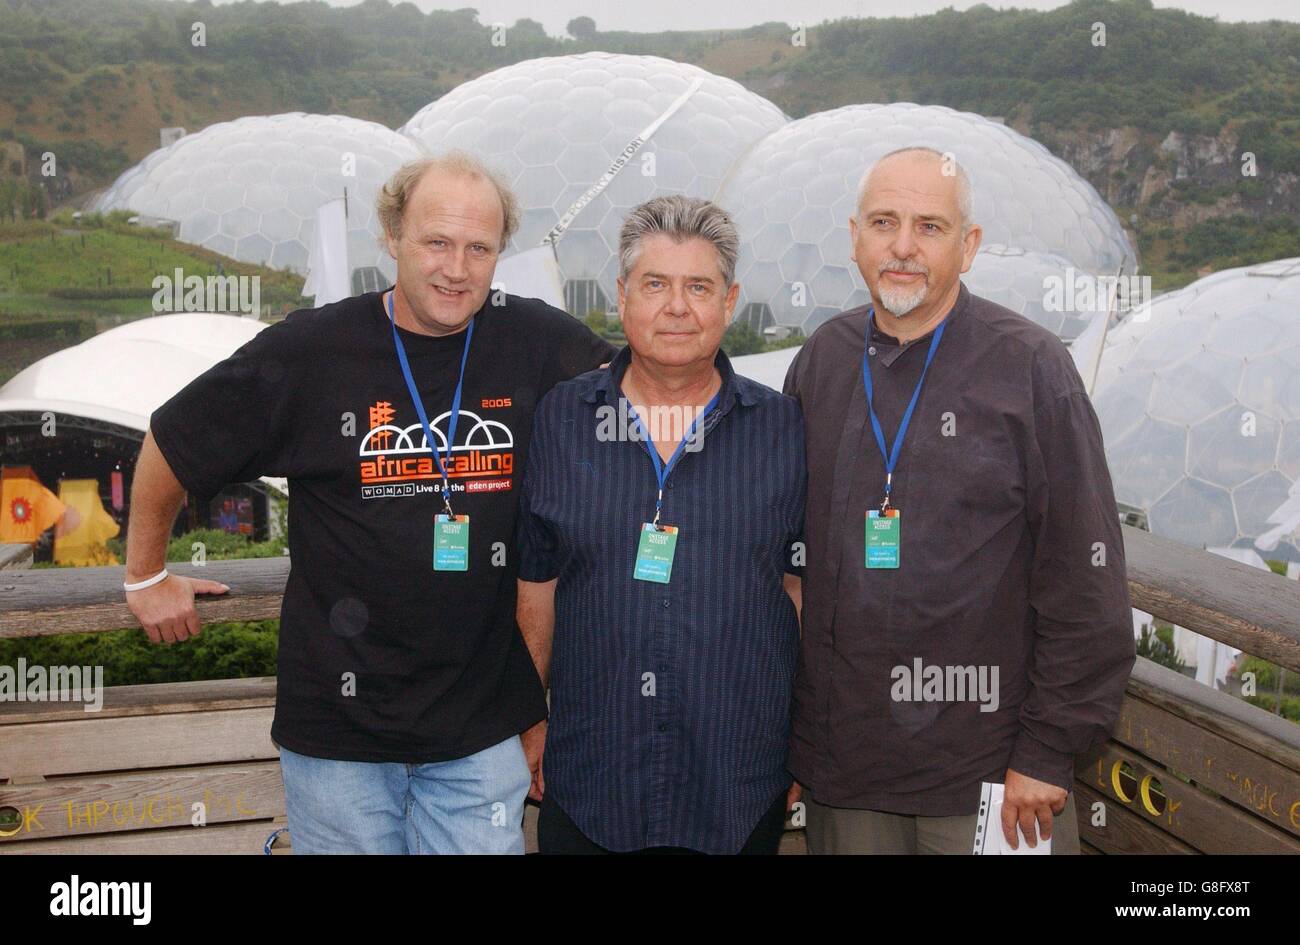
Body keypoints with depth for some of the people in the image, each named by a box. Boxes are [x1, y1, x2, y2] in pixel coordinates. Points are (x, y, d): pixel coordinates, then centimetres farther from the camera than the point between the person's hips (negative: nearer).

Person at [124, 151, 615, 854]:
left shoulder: (537, 343, -5)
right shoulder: (308, 352, -7)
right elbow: (169, 448, 7)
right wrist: (146, 576, 16)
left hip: (484, 725, 1)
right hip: (339, 724, 0)